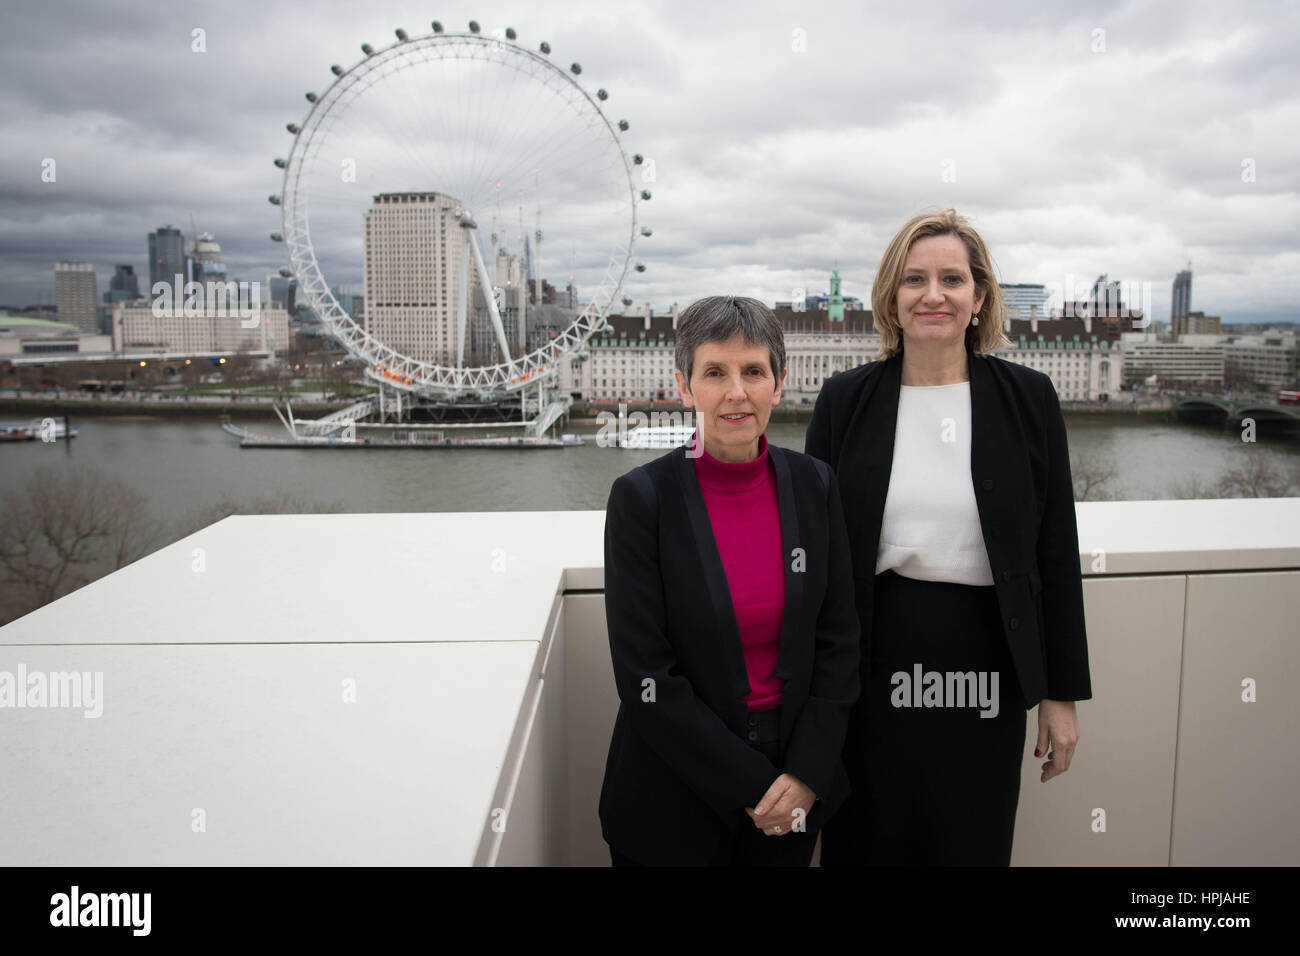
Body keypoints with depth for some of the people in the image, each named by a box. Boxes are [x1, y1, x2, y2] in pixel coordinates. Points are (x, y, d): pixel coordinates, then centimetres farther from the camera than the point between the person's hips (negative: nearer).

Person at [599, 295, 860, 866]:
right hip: (675, 797, -3)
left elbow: (839, 639, 0)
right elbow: (645, 677, -16)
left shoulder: (813, 486, -4)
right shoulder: (641, 498, -15)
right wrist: (751, 786, -14)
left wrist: (807, 774, -8)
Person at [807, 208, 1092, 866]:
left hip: (988, 671, 1)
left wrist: (1063, 692, 2)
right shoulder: (844, 402, -1)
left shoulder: (1028, 398, 0)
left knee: (973, 844, 16)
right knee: (867, 843, 14)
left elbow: (1057, 552, 2)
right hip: (873, 668, 0)